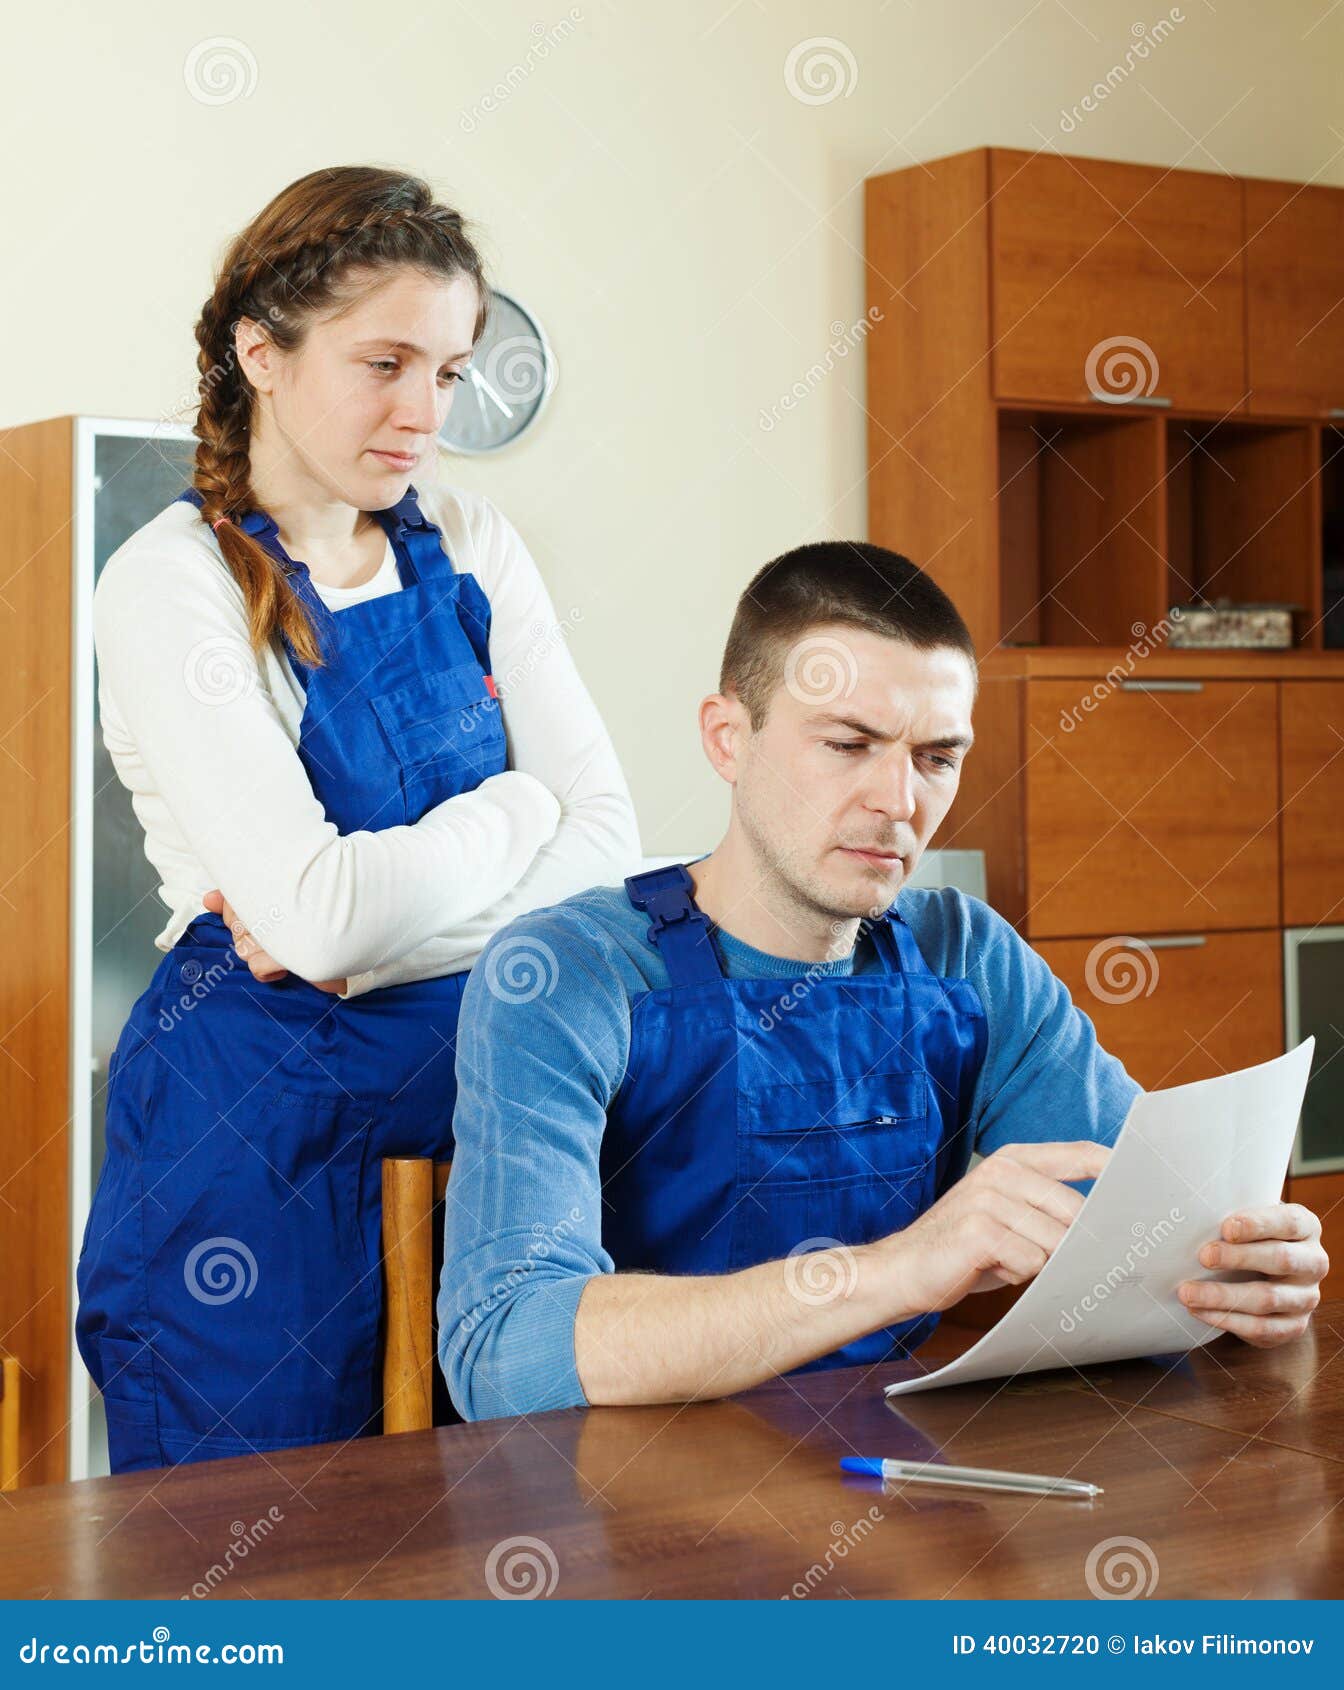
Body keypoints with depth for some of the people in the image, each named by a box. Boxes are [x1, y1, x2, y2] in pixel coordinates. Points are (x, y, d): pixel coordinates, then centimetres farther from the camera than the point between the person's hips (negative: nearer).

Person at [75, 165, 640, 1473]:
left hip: (467, 1074, 4)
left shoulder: (469, 547, 5)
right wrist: (519, 808, -7)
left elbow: (606, 842, -3)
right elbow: (317, 912, -22)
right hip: (255, 1110, -4)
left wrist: (362, 942, -15)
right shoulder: (171, 583, -11)